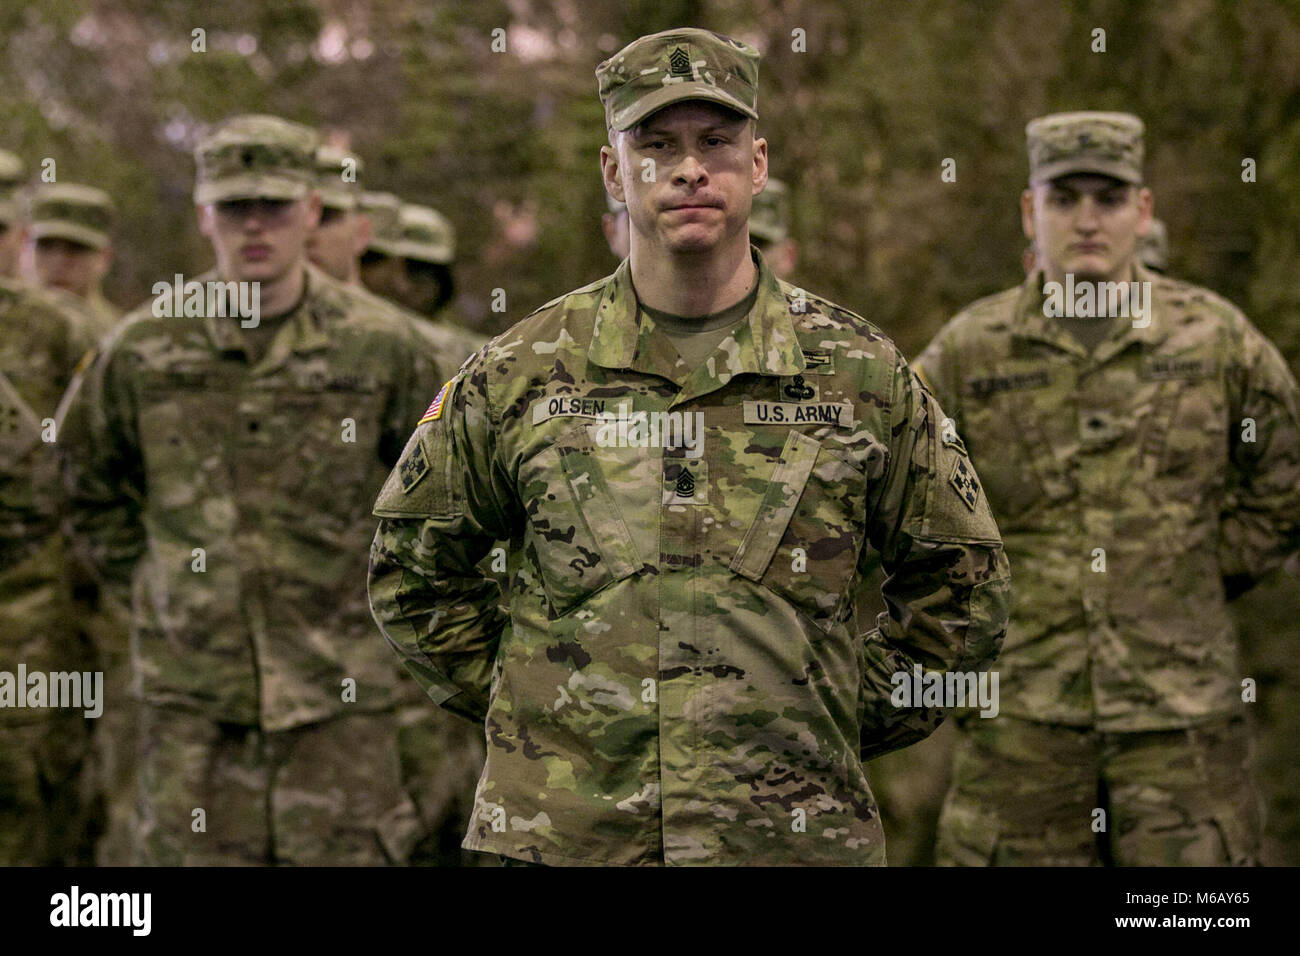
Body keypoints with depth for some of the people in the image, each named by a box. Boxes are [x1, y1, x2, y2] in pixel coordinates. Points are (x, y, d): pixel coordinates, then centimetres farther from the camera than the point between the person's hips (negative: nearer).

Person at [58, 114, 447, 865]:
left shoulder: (380, 346, 0)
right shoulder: (142, 352, 2)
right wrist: (151, 591, 11)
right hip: (190, 696, 1)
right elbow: (94, 492, 17)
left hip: (340, 692, -1)